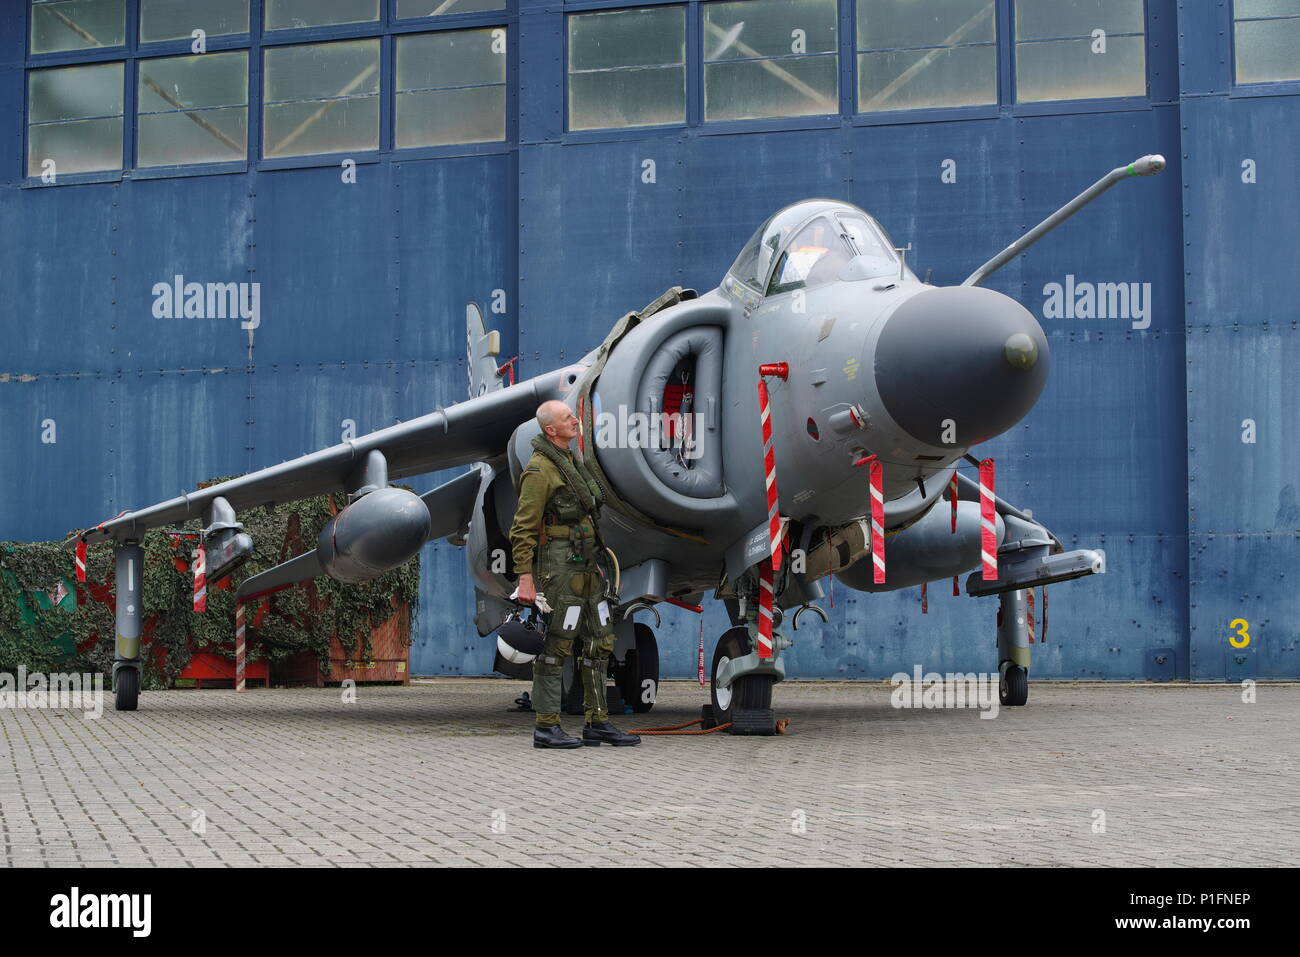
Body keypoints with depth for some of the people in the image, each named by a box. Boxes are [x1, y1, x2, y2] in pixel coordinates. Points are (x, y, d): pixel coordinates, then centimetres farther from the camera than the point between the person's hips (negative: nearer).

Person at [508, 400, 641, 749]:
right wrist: (525, 579, -21)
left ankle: (597, 723, 14)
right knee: (556, 646, -6)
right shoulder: (539, 469, -12)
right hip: (559, 567, -9)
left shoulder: (569, 461, 17)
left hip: (585, 567, 9)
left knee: (599, 642, 9)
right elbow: (523, 529, -15)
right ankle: (547, 727, -1)